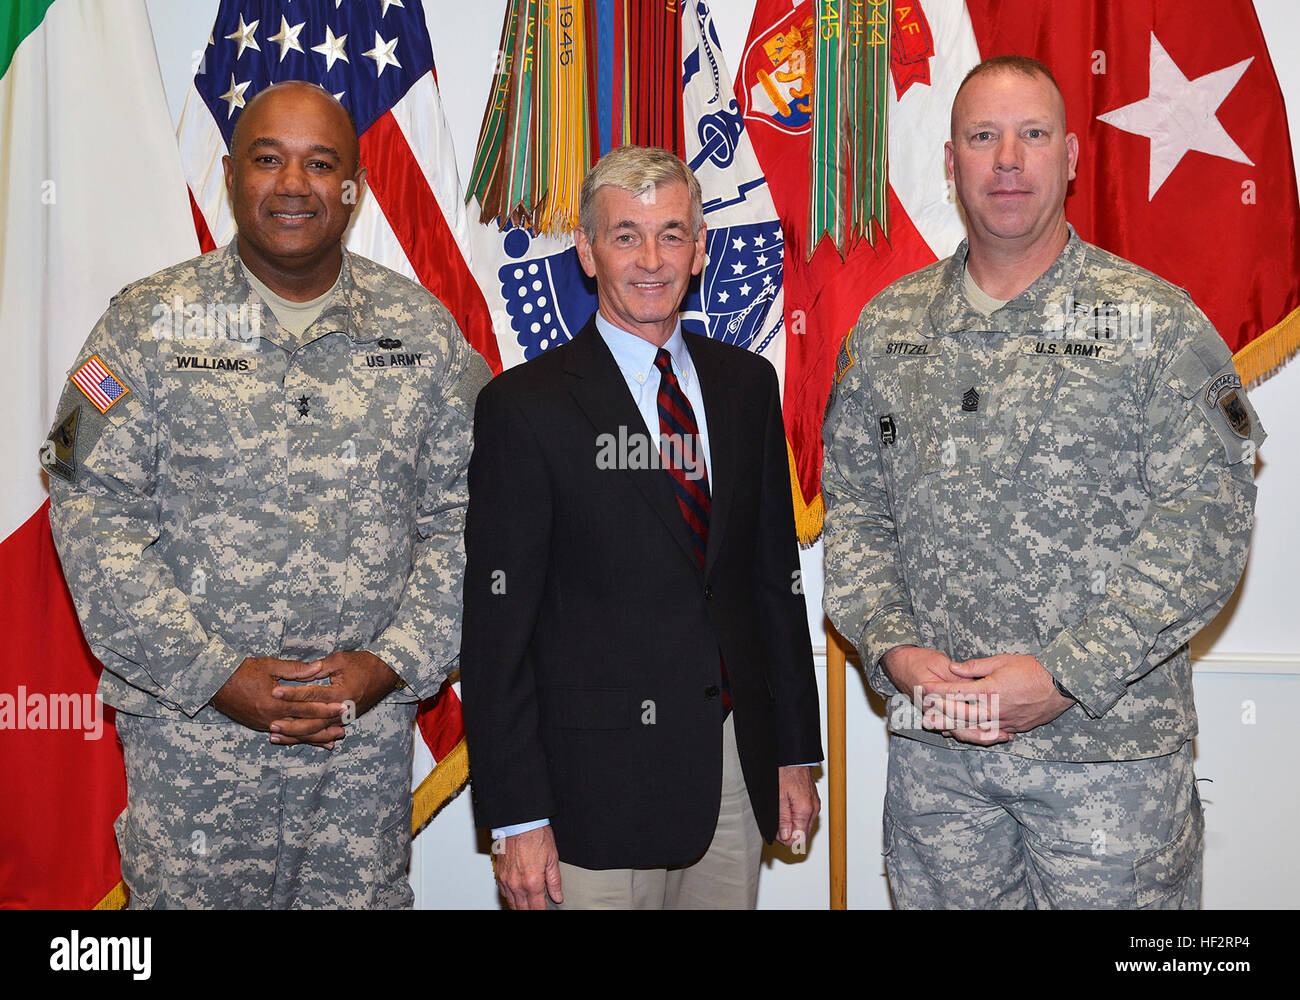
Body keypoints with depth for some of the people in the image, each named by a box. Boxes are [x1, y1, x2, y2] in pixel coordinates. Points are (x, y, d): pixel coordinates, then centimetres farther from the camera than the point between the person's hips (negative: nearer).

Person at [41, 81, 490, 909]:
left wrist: (393, 664, -9)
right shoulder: (148, 325, -2)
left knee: (364, 896, 14)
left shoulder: (422, 330, 3)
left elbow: (465, 513, 2)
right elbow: (93, 522, -6)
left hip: (370, 733, 2)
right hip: (190, 727, -1)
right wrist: (216, 675, -13)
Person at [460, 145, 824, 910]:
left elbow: (777, 573, 11)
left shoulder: (747, 383, 8)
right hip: (600, 784, -4)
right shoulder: (526, 407, -7)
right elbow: (496, 627, -8)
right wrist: (517, 818, -11)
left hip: (739, 771, 4)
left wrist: (795, 753, 9)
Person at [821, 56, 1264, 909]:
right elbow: (854, 505, 9)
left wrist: (1068, 674, -16)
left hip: (1109, 747, -3)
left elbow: (1206, 518, -9)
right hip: (932, 746, 3)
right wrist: (893, 649, -7)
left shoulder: (1157, 321, -4)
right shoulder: (888, 327, 7)